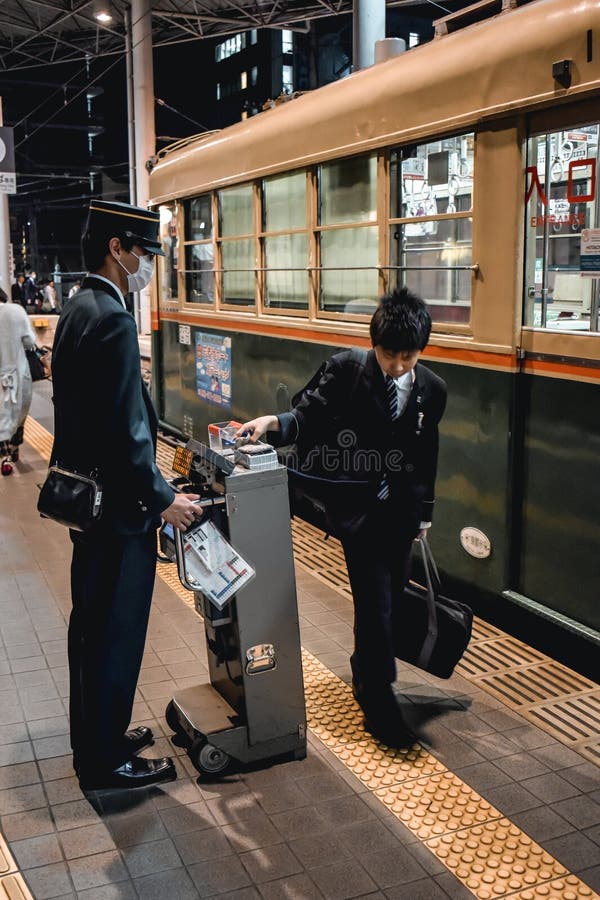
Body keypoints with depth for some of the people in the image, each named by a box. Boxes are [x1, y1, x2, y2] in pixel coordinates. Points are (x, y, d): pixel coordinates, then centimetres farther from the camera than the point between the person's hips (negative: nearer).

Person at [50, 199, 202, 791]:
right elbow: (124, 430, -25)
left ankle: (94, 737, 36)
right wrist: (161, 500, -16)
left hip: (86, 495, 10)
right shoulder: (111, 320, -21)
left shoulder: (76, 311, 10)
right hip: (117, 505, -10)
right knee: (117, 632, 4)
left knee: (91, 625, 20)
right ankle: (106, 762, 19)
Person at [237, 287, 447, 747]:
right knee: (376, 600, -9)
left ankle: (365, 675, 34)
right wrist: (276, 423, -28)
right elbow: (310, 421, -8)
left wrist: (424, 510, 18)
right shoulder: (346, 369, -12)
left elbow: (426, 455, 12)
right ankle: (380, 700, 7)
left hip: (399, 505, 5)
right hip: (353, 498, -4)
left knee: (391, 600, 10)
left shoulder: (432, 390, 0)